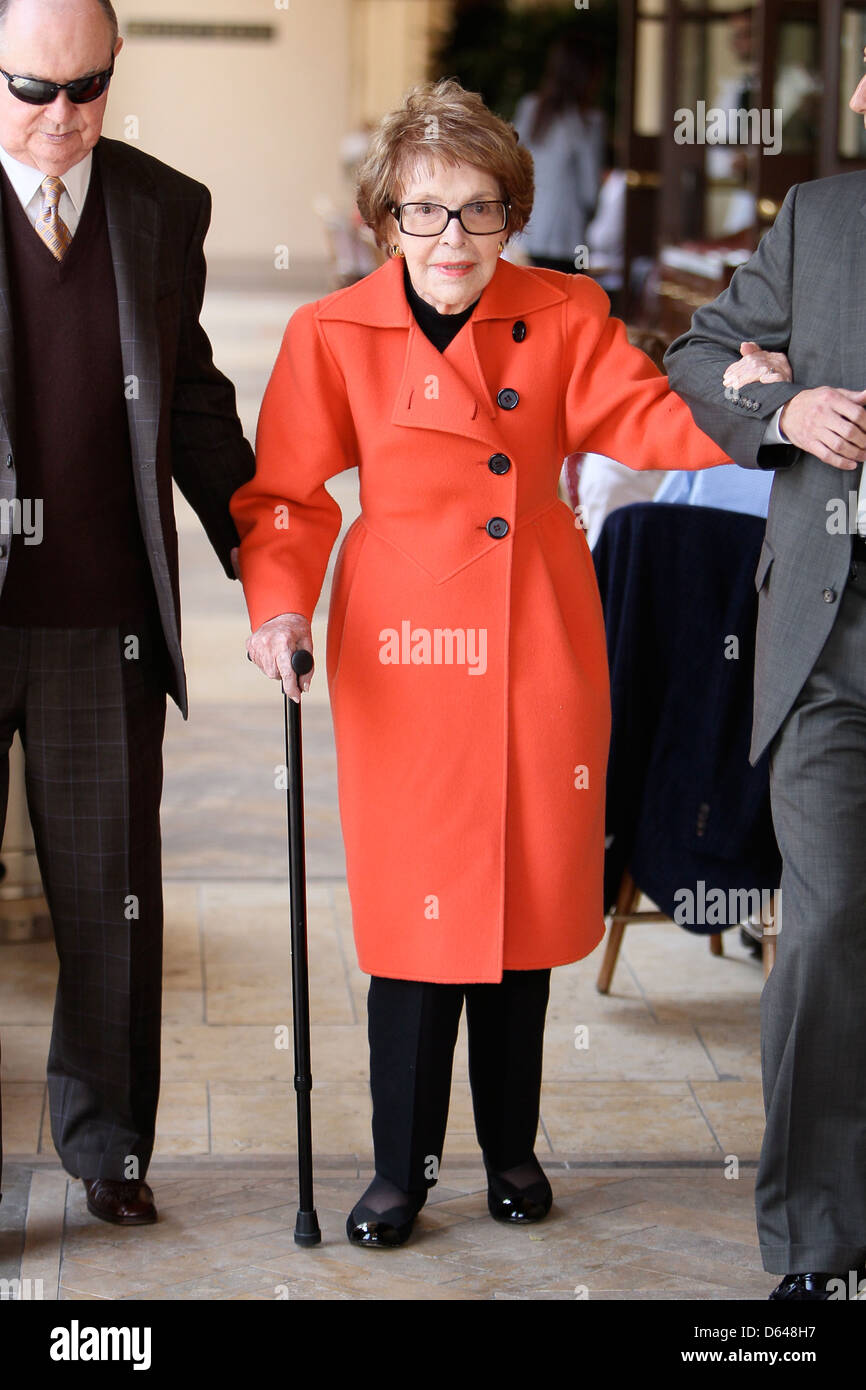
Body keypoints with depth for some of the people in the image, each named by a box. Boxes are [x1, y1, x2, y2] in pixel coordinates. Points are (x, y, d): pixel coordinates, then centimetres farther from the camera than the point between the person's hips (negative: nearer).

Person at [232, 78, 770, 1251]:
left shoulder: (565, 315, 4)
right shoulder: (333, 335, -1)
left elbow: (642, 415, -6)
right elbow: (287, 496, 1)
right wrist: (280, 608, -15)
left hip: (541, 646, 2)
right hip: (406, 650, -2)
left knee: (529, 892, 10)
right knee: (418, 909, -2)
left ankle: (511, 1148, 27)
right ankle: (401, 1168, 15)